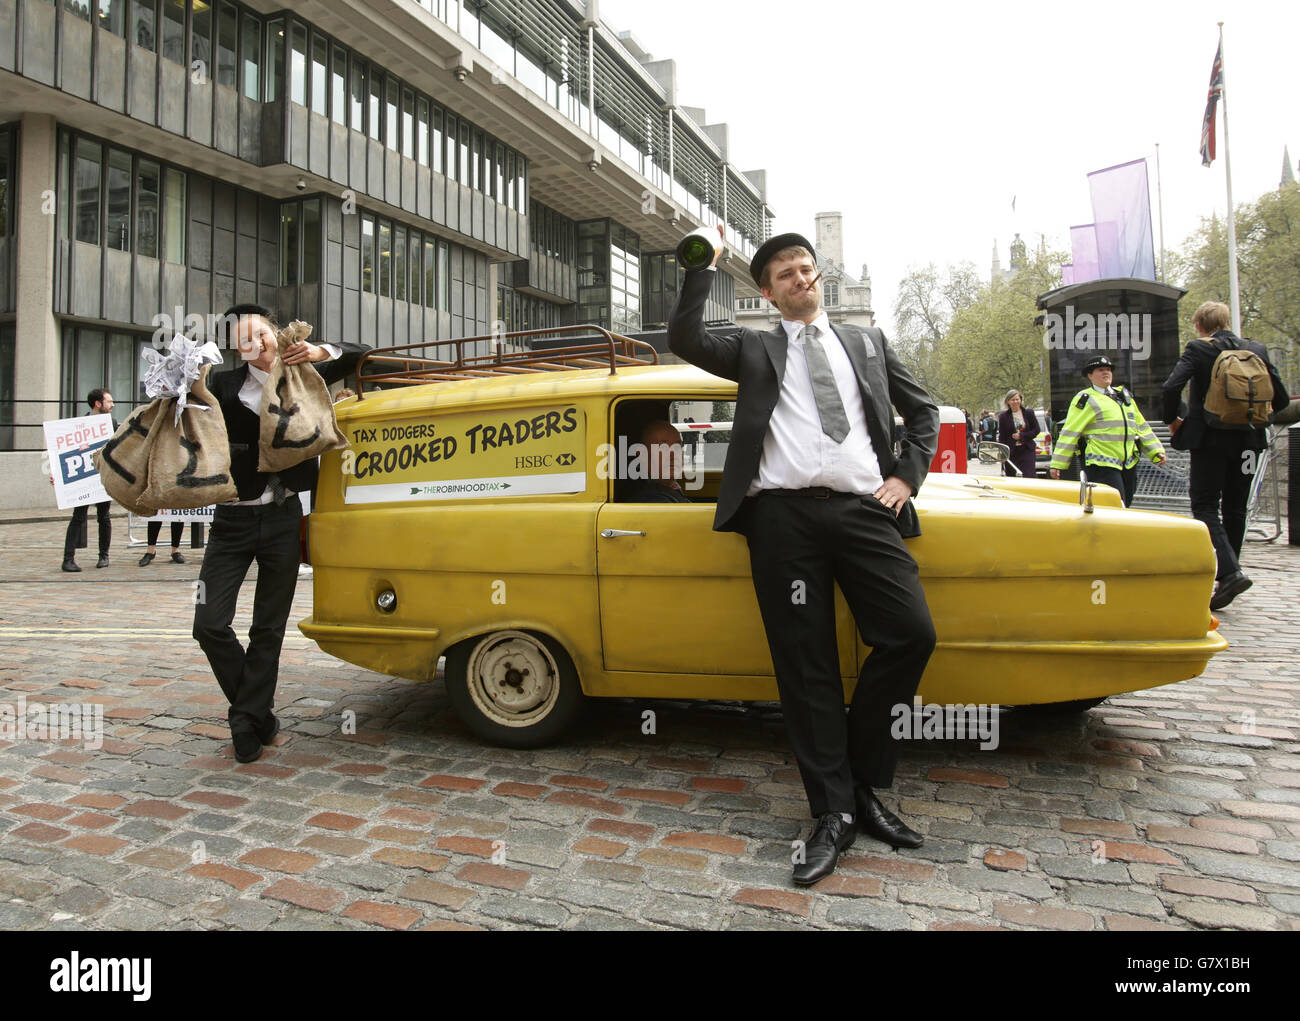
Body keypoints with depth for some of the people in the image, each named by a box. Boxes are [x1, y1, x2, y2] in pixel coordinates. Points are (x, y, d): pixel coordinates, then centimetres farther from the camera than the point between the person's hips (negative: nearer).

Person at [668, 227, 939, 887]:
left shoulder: (867, 342, 25)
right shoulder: (754, 350, 19)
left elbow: (923, 411, 28)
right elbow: (684, 339, 4)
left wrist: (906, 477, 14)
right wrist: (702, 264, 5)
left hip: (863, 509, 2)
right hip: (784, 515, -1)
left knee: (911, 634, -13)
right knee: (806, 664, -2)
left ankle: (865, 783, 8)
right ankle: (834, 813, 10)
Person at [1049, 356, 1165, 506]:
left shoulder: (1124, 395, 21)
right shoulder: (1085, 399, -1)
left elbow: (1141, 426, 25)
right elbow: (1070, 432, -6)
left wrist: (1156, 451, 16)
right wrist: (1057, 464, -10)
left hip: (1129, 464, 7)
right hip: (1101, 464, -7)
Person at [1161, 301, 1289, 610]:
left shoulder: (1198, 350, -6)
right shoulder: (1256, 350, 8)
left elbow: (1171, 388, -19)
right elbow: (1281, 398, 7)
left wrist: (1172, 419, -2)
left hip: (1209, 440, -5)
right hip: (1247, 441, 5)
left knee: (1205, 507, -2)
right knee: (1234, 509, 13)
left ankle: (1231, 572, -20)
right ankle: (1226, 578, 21)